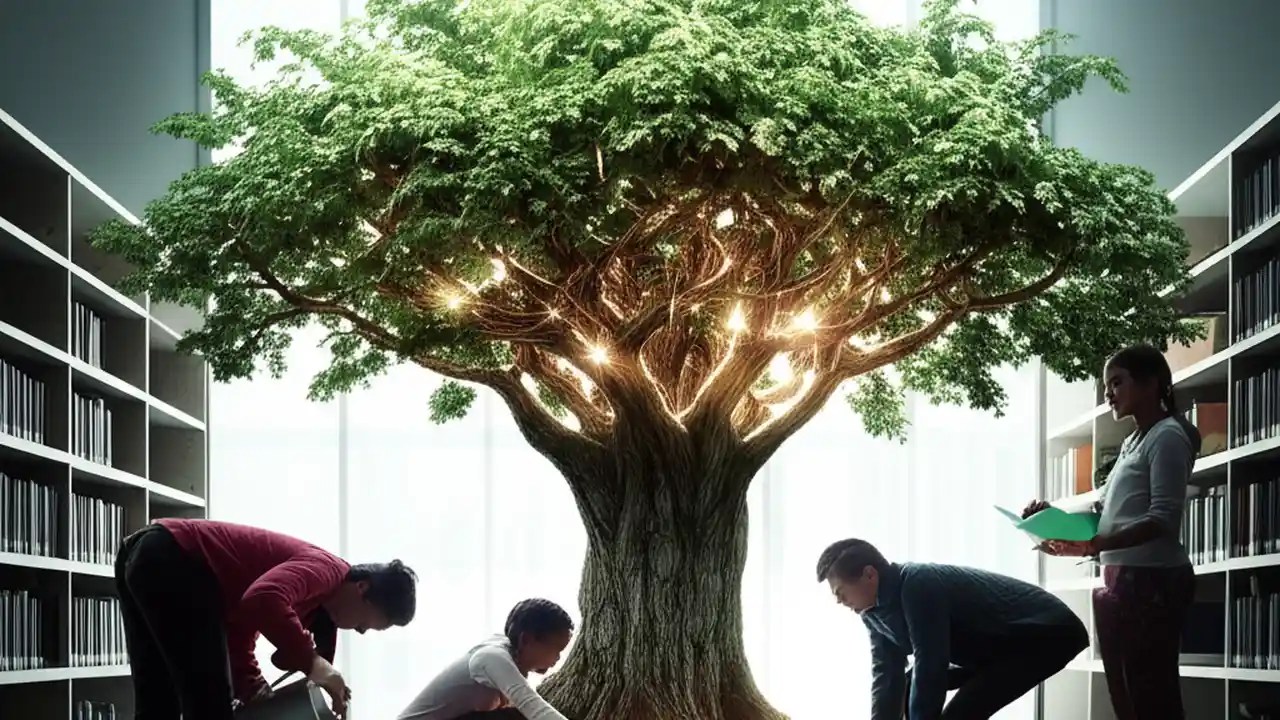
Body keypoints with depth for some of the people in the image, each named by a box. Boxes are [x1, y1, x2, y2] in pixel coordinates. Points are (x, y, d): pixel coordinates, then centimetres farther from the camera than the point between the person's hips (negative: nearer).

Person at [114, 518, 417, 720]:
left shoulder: (314, 593, 21)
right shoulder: (327, 569, -10)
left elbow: (239, 617, 23)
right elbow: (264, 600, -29)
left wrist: (254, 690, 9)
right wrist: (312, 662, -20)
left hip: (146, 558, 11)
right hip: (172, 565, -11)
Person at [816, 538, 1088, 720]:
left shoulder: (919, 586, -29)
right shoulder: (875, 607, 0)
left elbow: (930, 669, -28)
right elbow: (887, 678, 1)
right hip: (1003, 639, 10)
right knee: (909, 690, 11)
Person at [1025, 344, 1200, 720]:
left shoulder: (1167, 436, -7)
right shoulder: (1131, 442, 22)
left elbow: (1163, 518, -17)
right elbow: (1105, 507, 21)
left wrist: (1094, 545, -27)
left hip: (1152, 580, -10)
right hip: (1120, 580, 10)